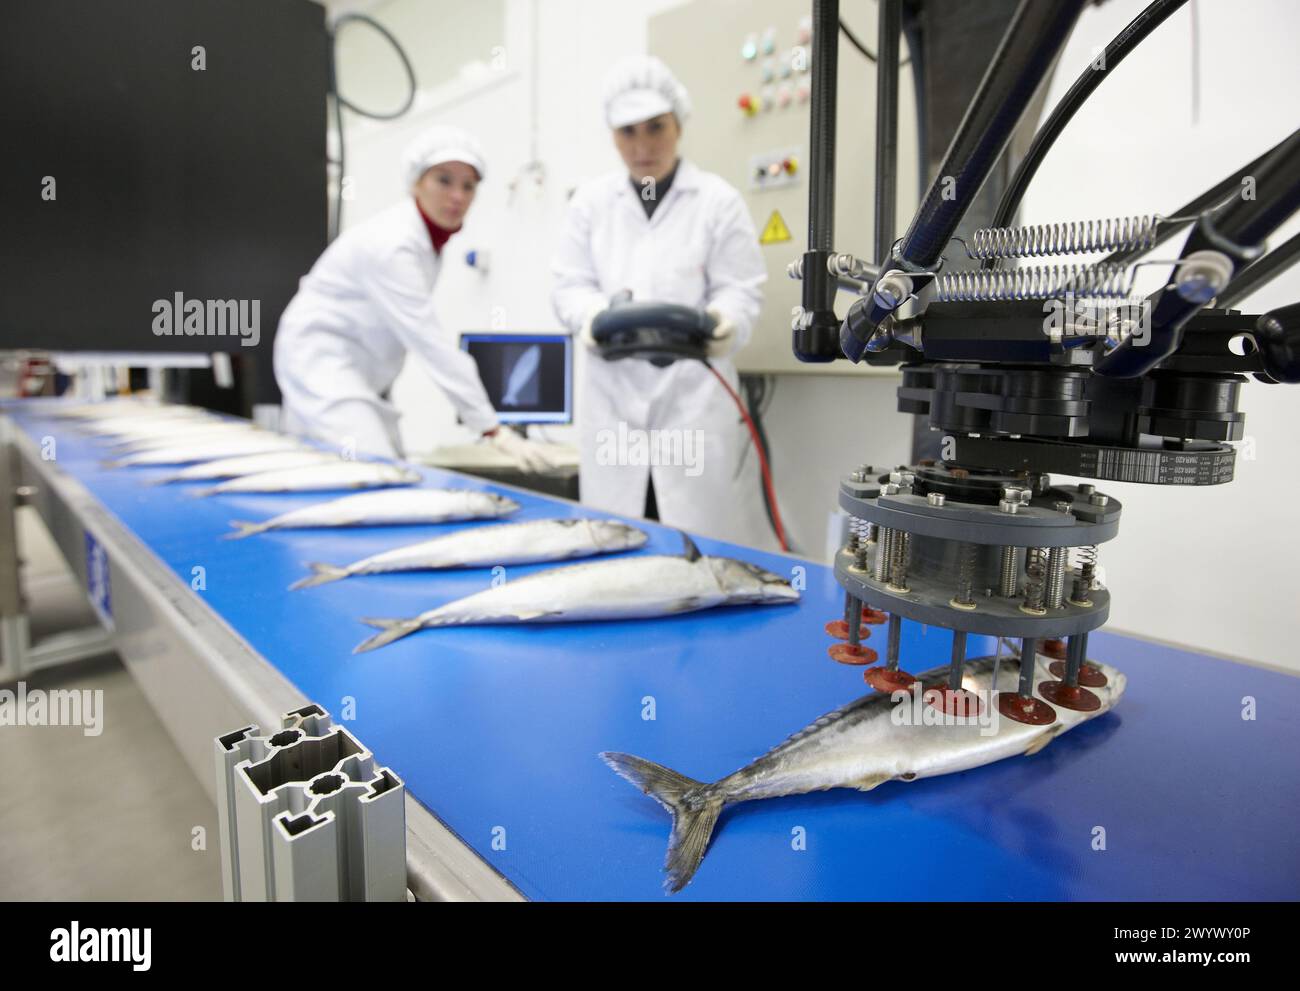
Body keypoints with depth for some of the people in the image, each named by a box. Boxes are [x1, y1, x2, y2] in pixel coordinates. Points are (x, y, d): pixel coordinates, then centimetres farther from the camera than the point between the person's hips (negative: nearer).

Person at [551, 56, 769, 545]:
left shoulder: (718, 200, 3)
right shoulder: (590, 201, 10)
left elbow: (740, 289, 0)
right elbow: (569, 285, 6)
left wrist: (723, 321, -24)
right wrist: (595, 315, -17)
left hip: (693, 396, -2)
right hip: (614, 395, 3)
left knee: (704, 537, -1)